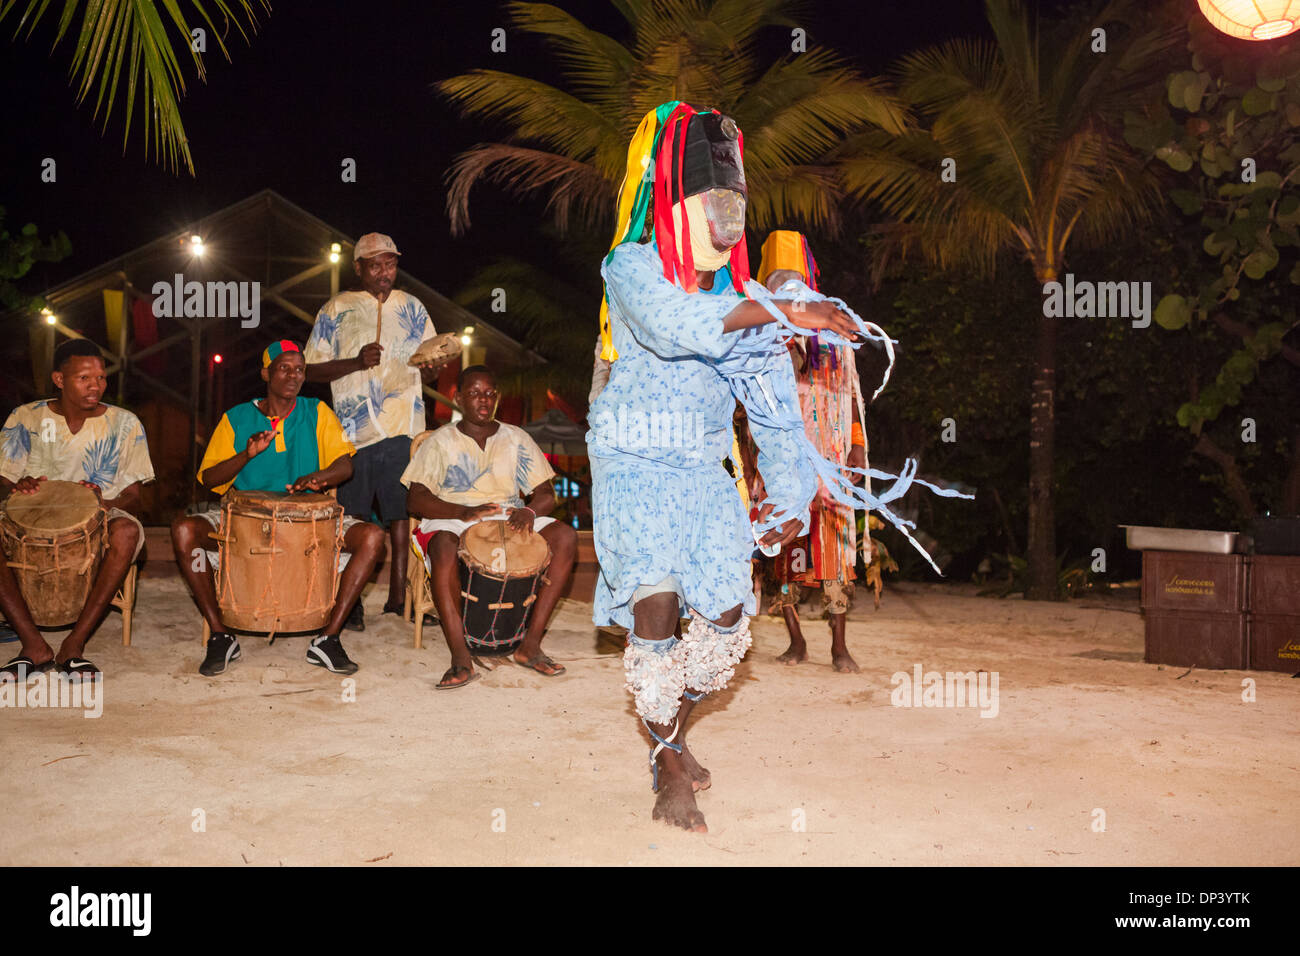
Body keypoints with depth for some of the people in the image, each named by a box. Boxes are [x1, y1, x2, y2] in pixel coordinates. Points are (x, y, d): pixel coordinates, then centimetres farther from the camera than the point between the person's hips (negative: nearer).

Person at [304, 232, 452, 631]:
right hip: (353, 428, -2)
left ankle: (397, 597, 9)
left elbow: (427, 371, 17)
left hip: (404, 426, 2)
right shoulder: (336, 310, 6)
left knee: (401, 512, 0)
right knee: (352, 518, 2)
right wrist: (357, 362, -13)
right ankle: (350, 601, 11)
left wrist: (432, 369, -7)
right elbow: (312, 369, 3)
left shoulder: (412, 309, 14)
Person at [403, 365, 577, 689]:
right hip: (453, 521, -3)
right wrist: (464, 512, -21)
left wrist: (529, 511, -15)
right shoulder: (439, 443, 8)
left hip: (511, 521, 3)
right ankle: (460, 658, -39)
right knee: (443, 546, -39)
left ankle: (531, 644, -24)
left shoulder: (517, 439, 15)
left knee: (565, 537, -25)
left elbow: (545, 493, 10)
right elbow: (415, 499, -3)